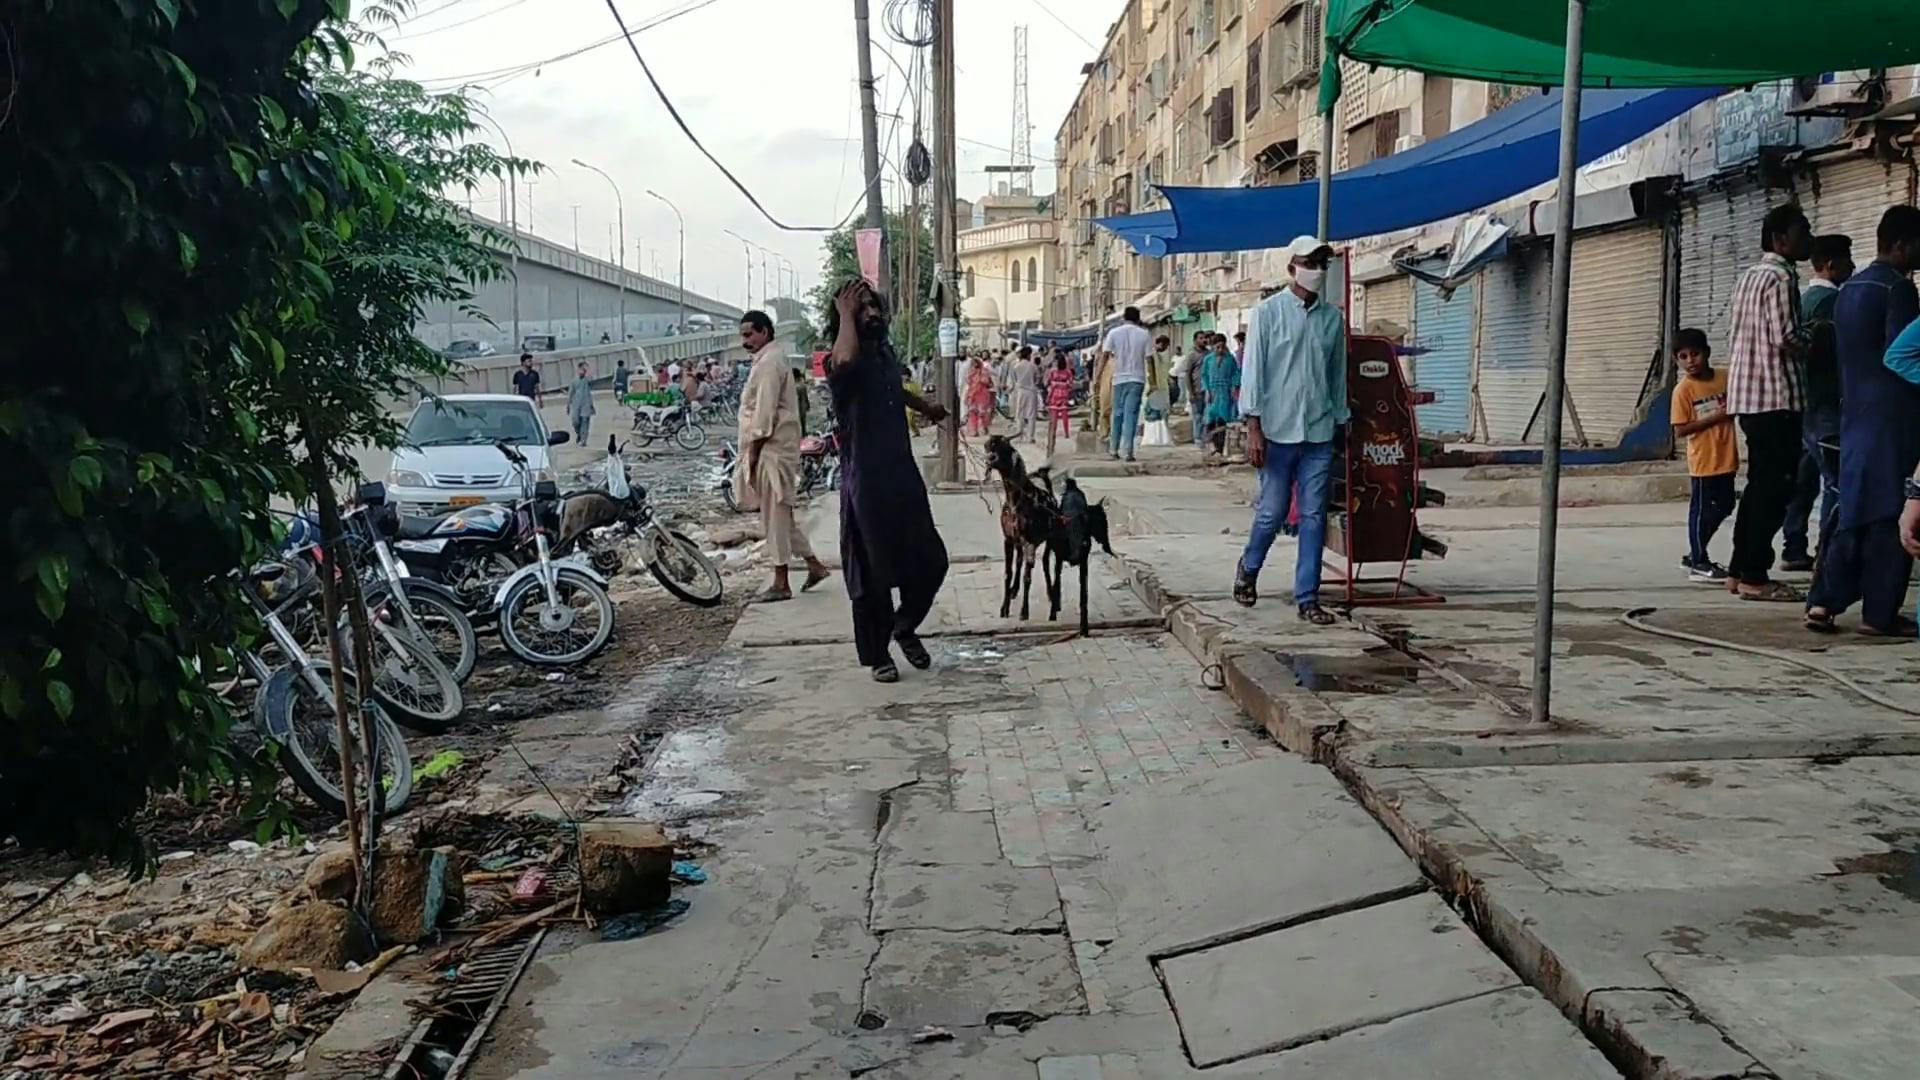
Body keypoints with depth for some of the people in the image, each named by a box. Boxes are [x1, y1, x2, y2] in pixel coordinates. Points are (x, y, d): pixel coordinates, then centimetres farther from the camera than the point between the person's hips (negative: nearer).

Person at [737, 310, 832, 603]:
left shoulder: (768, 363, -13)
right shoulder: (773, 359, 19)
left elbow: (764, 413, -19)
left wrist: (753, 452, -16)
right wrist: (752, 453, 20)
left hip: (771, 449, -10)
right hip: (776, 449, 10)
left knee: (774, 515, -5)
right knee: (779, 515, 15)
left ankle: (780, 584, -1)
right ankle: (814, 565, 20)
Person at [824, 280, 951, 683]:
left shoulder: (885, 352, 11)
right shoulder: (842, 363, -13)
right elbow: (845, 362, -41)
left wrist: (923, 405, 45)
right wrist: (846, 315, -26)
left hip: (904, 475, 7)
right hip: (867, 484, -7)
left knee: (931, 561, 8)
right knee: (873, 575, 2)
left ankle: (905, 627, 32)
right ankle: (877, 656, 17)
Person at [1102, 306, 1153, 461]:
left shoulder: (1114, 333, 0)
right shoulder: (1144, 334, 0)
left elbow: (1105, 356, -4)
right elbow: (1149, 359, -2)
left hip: (1119, 379, 1)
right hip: (1137, 379, -1)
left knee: (1118, 414, 13)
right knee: (1131, 415, -2)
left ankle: (1113, 449, 19)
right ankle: (1127, 451, -9)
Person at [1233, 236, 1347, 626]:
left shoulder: (1333, 318, 10)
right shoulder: (1269, 311, -2)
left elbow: (1338, 375, 15)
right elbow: (1253, 370, -6)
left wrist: (1340, 422, 13)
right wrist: (1254, 428, -11)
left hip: (1320, 434, 4)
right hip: (1278, 431, -3)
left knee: (1314, 517, 3)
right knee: (1272, 512, 3)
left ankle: (1307, 598, 9)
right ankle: (1248, 570, 29)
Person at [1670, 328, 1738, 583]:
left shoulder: (1725, 378, 3)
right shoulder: (1683, 389, -11)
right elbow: (1680, 430, -15)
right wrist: (1714, 418, -21)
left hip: (1726, 458, 6)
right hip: (1703, 460, -6)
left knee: (1724, 506, 15)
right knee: (1701, 509, 2)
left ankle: (1695, 555, 28)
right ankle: (1698, 563, 13)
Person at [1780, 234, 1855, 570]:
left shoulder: (1807, 297, 17)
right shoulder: (1829, 299, -12)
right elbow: (1837, 354, -16)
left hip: (1806, 403, 10)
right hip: (1825, 404, -10)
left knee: (1804, 478, 11)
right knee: (1837, 480, -8)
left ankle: (1794, 549, 13)